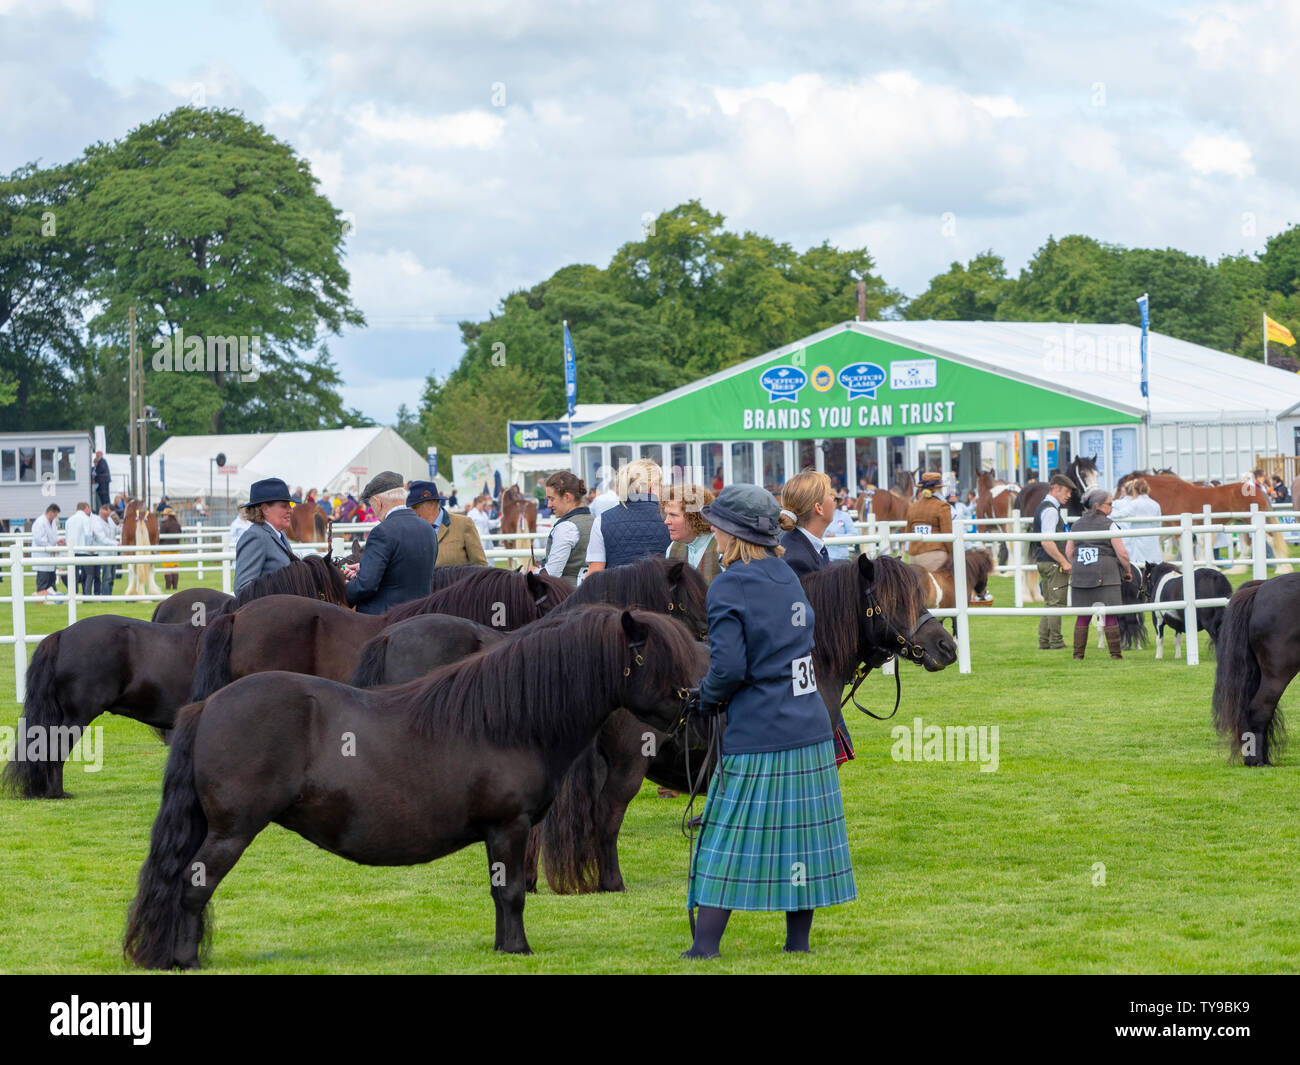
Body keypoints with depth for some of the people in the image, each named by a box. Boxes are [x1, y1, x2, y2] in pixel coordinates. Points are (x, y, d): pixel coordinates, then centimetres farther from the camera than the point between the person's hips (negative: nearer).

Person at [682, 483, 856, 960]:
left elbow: (729, 668, -20)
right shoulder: (787, 576, 8)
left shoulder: (730, 586, -13)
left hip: (757, 739, -6)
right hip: (810, 731, 6)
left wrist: (706, 698, 1)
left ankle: (705, 946, 3)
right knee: (799, 834, 11)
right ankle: (797, 943, 16)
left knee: (730, 840, 1)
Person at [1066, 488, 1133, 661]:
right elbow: (1121, 553, -8)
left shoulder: (1076, 525, 11)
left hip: (1080, 576, 5)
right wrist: (1128, 571, 6)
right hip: (1105, 575, -5)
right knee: (1110, 614, -1)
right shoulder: (1108, 525, -6)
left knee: (1083, 615, 10)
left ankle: (1078, 653, 9)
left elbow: (1068, 552, 14)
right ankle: (1115, 653, -2)